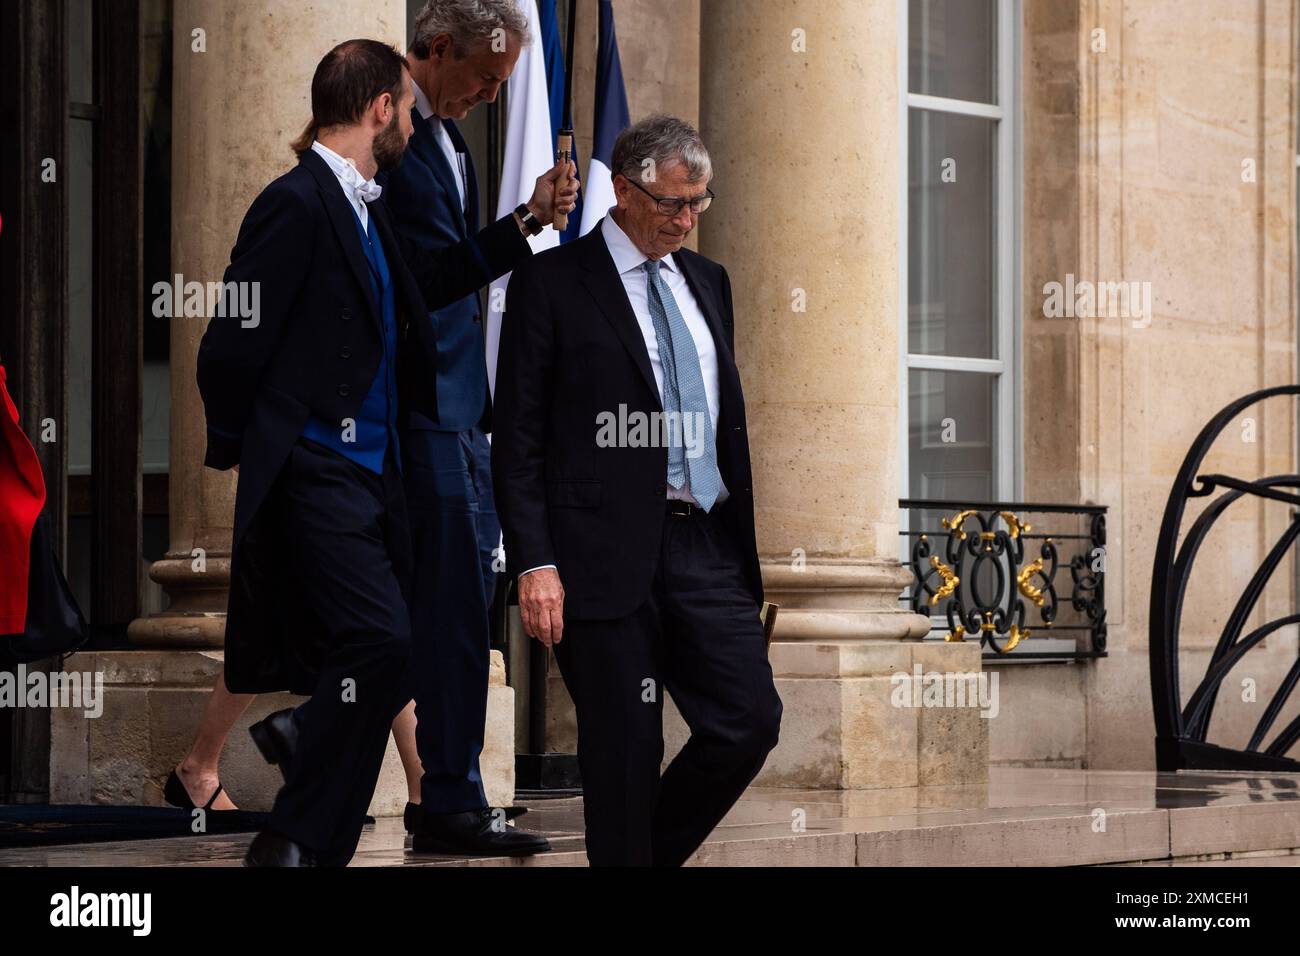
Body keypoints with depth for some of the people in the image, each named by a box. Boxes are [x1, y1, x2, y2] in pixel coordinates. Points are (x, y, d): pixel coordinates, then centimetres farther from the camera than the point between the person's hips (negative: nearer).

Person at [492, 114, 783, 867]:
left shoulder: (708, 282, 16)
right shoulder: (553, 281, -2)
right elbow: (518, 436, -5)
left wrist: (743, 542, 14)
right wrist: (534, 563, -13)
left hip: (707, 549, 6)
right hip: (608, 553, -5)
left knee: (751, 720, -2)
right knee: (625, 752, -2)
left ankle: (652, 851, 18)